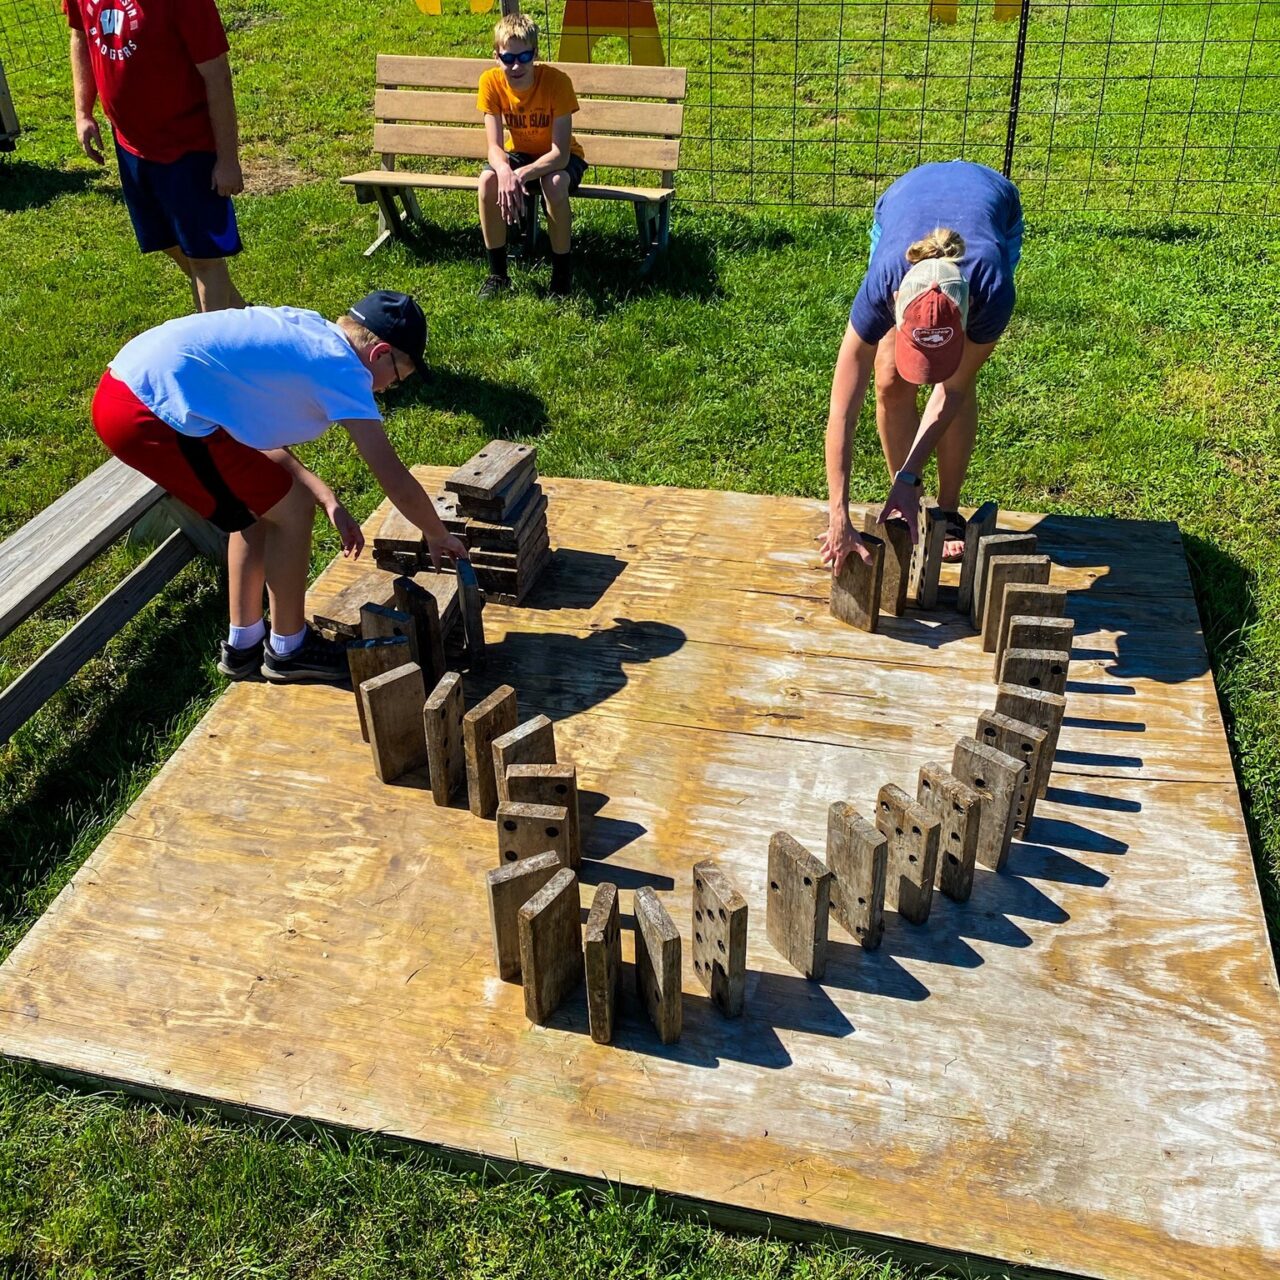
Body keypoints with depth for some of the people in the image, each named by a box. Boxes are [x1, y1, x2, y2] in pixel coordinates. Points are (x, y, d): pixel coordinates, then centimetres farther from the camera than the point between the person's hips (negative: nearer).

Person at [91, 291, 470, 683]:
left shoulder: (304, 331, 17)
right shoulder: (341, 368, -8)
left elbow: (259, 434, 21)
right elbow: (396, 481, -5)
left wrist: (327, 499, 16)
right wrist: (438, 536, 12)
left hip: (125, 383, 10)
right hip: (150, 415, -10)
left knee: (260, 503, 20)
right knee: (291, 510, 1)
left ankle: (243, 644, 31)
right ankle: (288, 650, 18)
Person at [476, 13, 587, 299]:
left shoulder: (557, 80, -28)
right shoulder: (491, 82, -19)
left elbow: (560, 152, -30)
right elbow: (494, 147, -21)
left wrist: (521, 175, -44)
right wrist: (504, 172, -44)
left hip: (558, 156, -3)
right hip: (518, 153, 3)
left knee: (554, 184, -36)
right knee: (488, 181, -28)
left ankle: (562, 275, -18)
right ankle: (497, 274, -12)